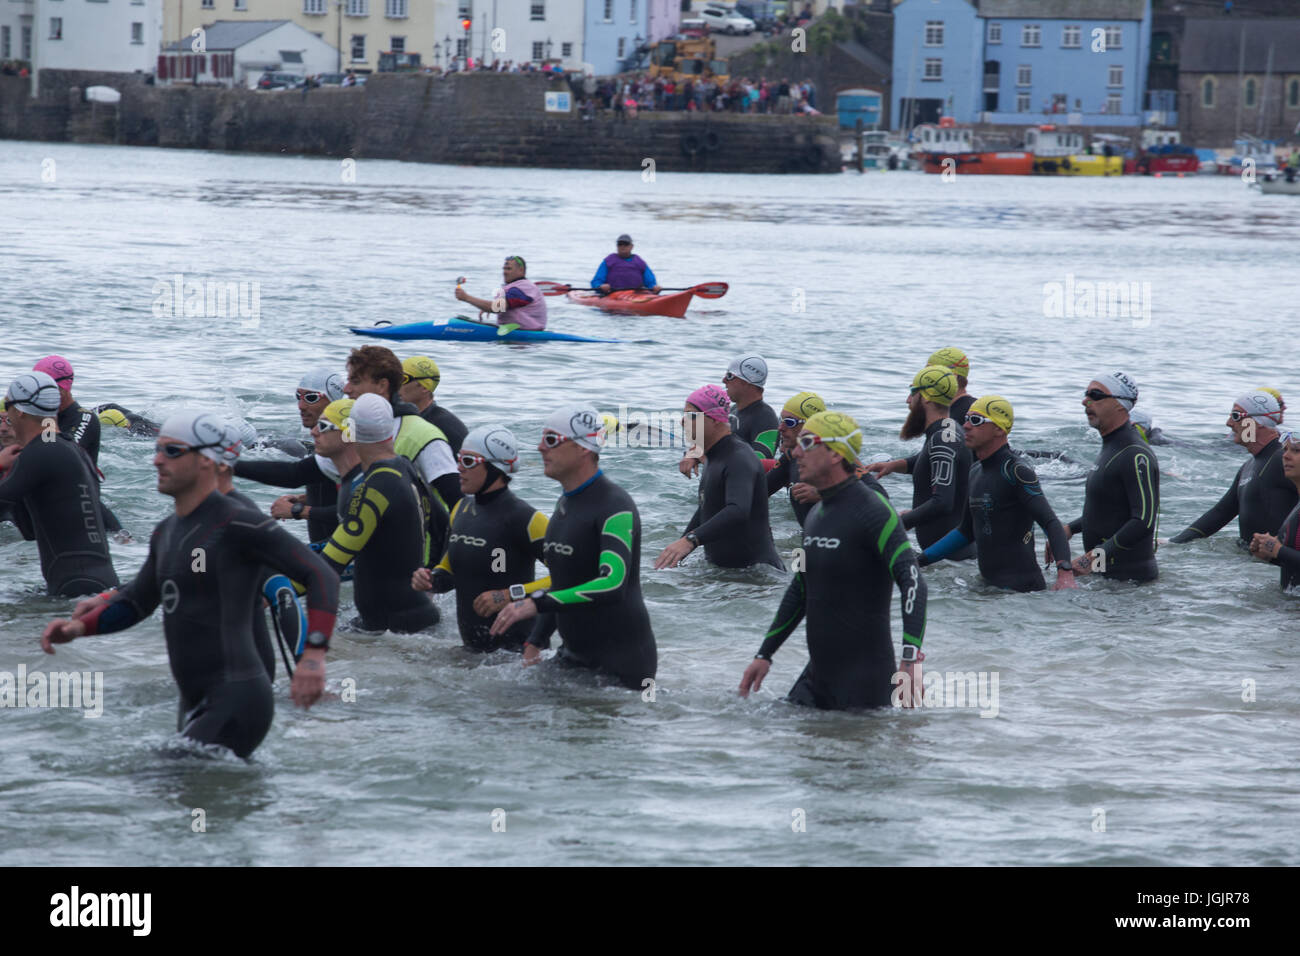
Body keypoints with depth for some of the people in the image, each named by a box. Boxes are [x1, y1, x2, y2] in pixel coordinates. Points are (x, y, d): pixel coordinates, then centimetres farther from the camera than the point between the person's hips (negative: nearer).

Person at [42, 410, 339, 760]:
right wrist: (80, 626, 9)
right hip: (195, 705, 10)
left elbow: (321, 577, -15)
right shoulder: (167, 533, 16)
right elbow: (136, 602, 28)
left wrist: (314, 654, -27)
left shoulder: (237, 524, -12)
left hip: (237, 700, -10)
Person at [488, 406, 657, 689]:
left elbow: (612, 584, -33)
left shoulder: (616, 508, -19)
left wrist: (536, 603, -36)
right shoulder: (565, 503, 11)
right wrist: (535, 642, 12)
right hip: (574, 652, 9)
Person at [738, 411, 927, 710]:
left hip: (865, 677, -8)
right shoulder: (817, 515, 14)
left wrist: (911, 661, -36)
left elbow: (912, 582, -25)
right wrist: (764, 655, 23)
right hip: (817, 672, 8)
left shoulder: (873, 511, -15)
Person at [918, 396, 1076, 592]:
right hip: (988, 583, 8)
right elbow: (967, 531, 27)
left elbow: (1051, 524, -21)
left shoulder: (1016, 471, -12)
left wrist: (1065, 572, -36)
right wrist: (918, 561, 23)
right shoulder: (976, 471, 16)